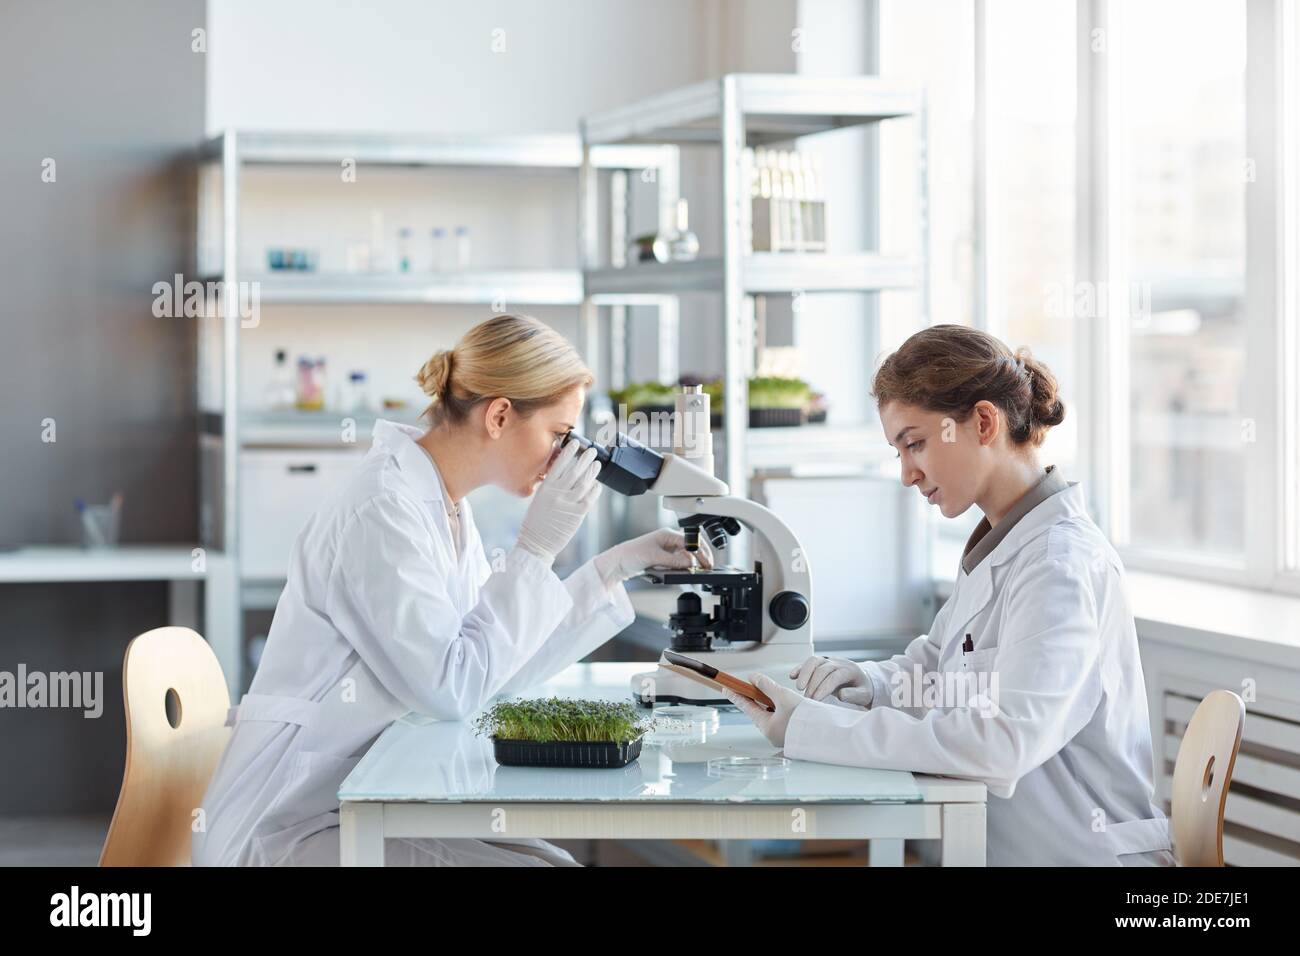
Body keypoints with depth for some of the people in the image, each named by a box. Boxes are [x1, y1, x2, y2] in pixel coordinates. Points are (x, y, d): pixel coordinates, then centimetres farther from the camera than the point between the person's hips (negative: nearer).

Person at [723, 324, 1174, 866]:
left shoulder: (1062, 563, -17)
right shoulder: (999, 547, 12)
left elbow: (1006, 742, -28)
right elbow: (931, 665, 22)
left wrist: (810, 728, -26)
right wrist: (870, 683, -1)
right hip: (1000, 844, 8)